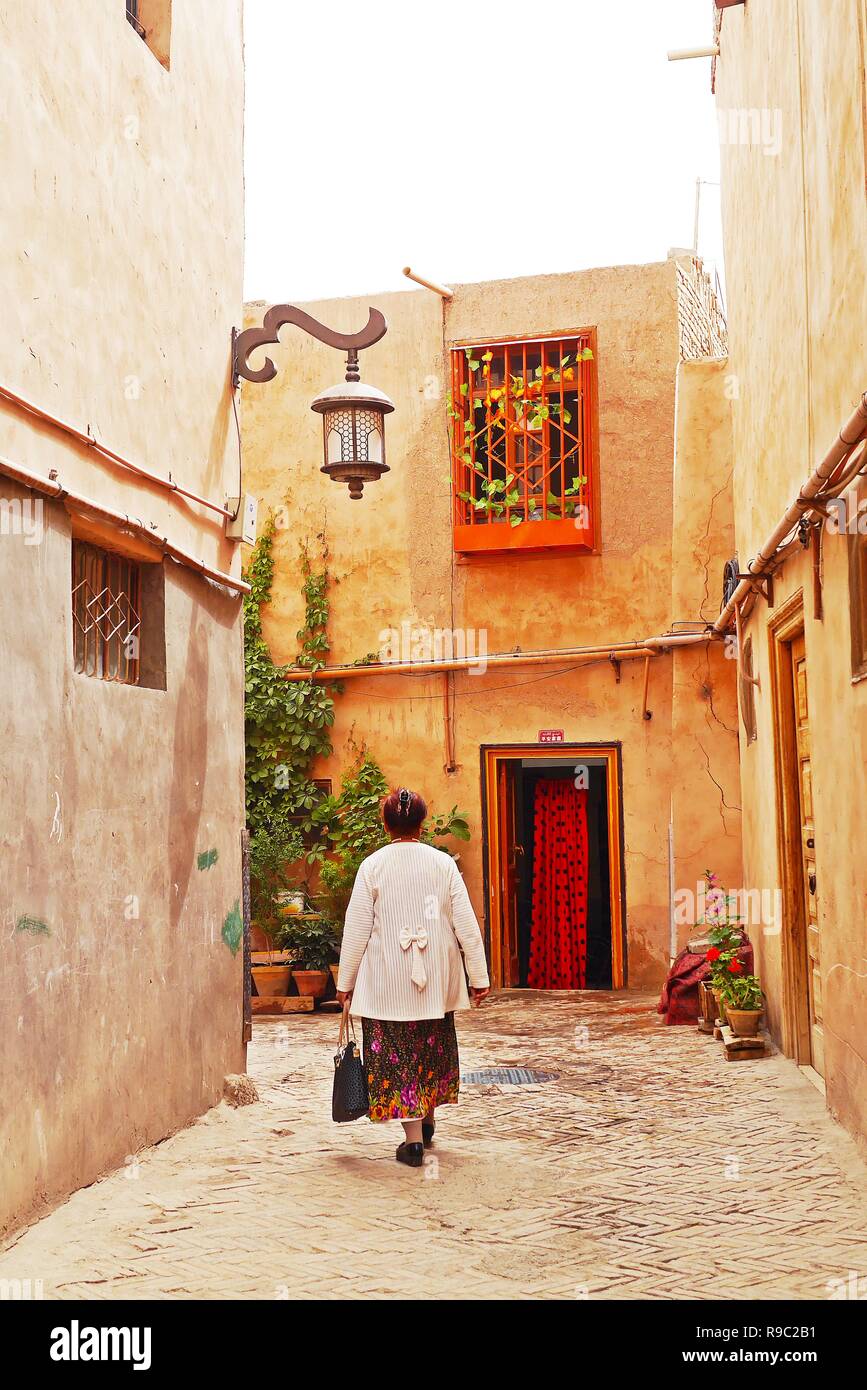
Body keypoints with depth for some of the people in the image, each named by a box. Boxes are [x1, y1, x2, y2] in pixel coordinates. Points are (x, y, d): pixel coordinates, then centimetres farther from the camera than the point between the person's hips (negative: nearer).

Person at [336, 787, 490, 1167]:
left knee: (396, 1054, 3)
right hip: (436, 979, 2)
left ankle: (414, 1139, 1)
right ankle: (427, 1120, 31)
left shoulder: (372, 866, -5)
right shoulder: (443, 863, -1)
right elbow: (466, 924, -1)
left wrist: (345, 982, 5)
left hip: (386, 980, -2)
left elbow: (356, 929, -3)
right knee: (433, 1049, 20)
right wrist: (479, 977, 5)